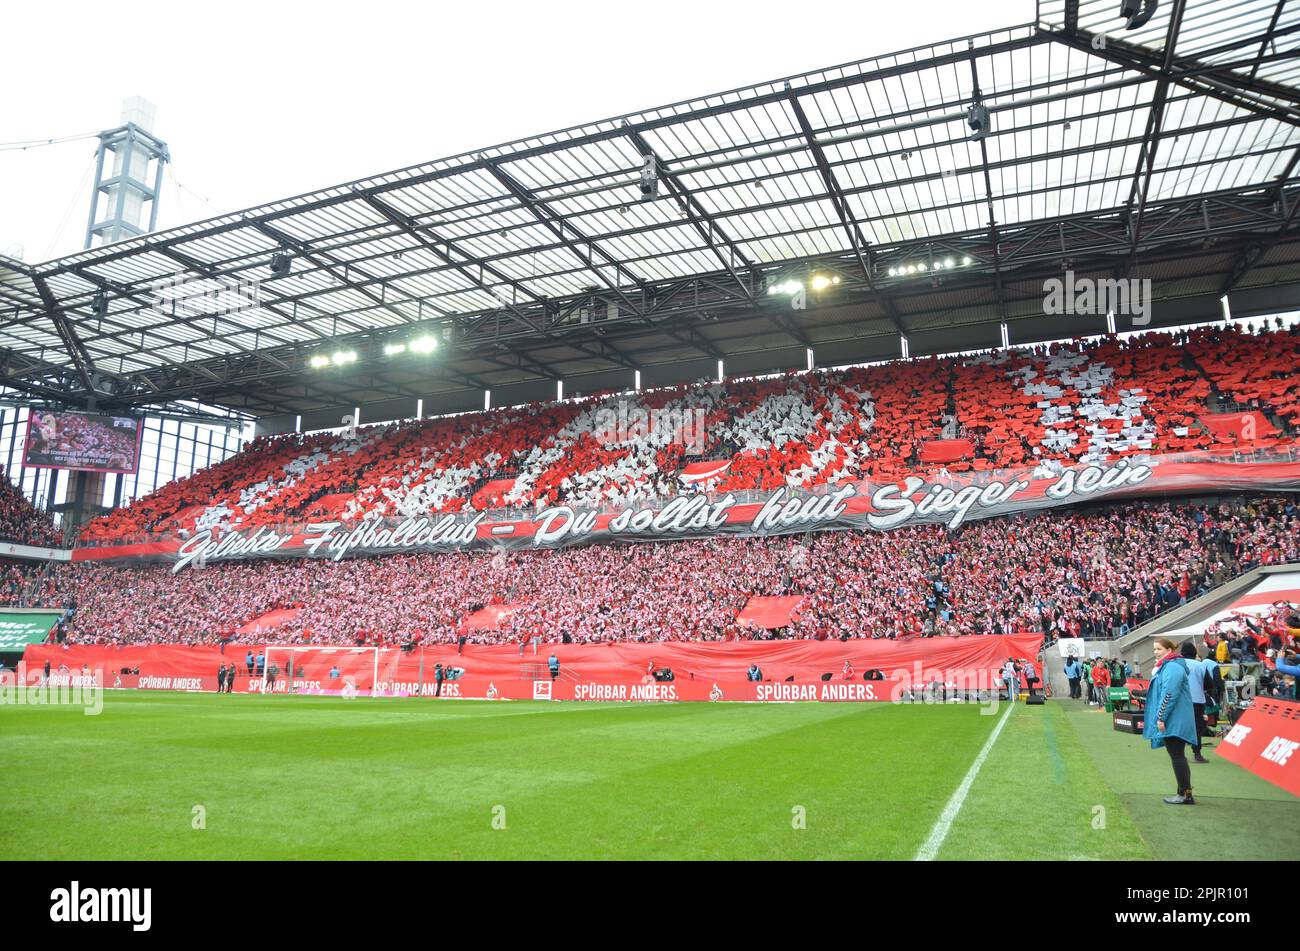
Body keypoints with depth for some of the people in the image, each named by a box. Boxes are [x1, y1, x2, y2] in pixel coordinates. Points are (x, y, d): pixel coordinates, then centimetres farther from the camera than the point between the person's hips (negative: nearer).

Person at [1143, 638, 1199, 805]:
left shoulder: (1172, 668, -16)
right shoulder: (1166, 666, 17)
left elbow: (1169, 695, -23)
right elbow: (1159, 694, 23)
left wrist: (1161, 718, -21)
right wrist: (1151, 718, 24)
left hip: (1174, 722, -11)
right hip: (1174, 722, 11)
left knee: (1177, 756, -6)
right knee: (1178, 757, 14)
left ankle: (1185, 794, -2)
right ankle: (1185, 793, 20)